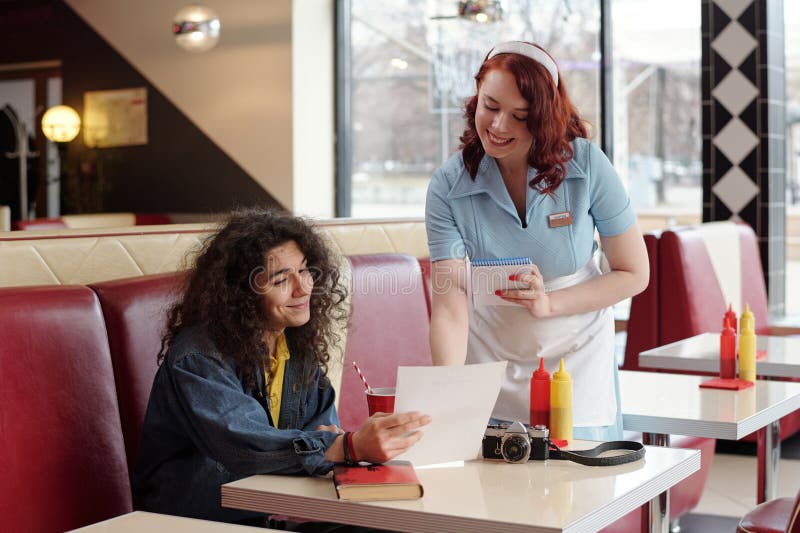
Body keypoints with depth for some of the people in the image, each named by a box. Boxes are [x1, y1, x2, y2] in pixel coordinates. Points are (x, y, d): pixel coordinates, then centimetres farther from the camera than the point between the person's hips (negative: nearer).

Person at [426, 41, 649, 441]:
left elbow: (634, 274, -8)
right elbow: (449, 306, -21)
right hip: (491, 367, 1)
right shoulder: (448, 187, -14)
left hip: (578, 365, 0)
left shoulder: (587, 166, -15)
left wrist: (549, 303, -22)